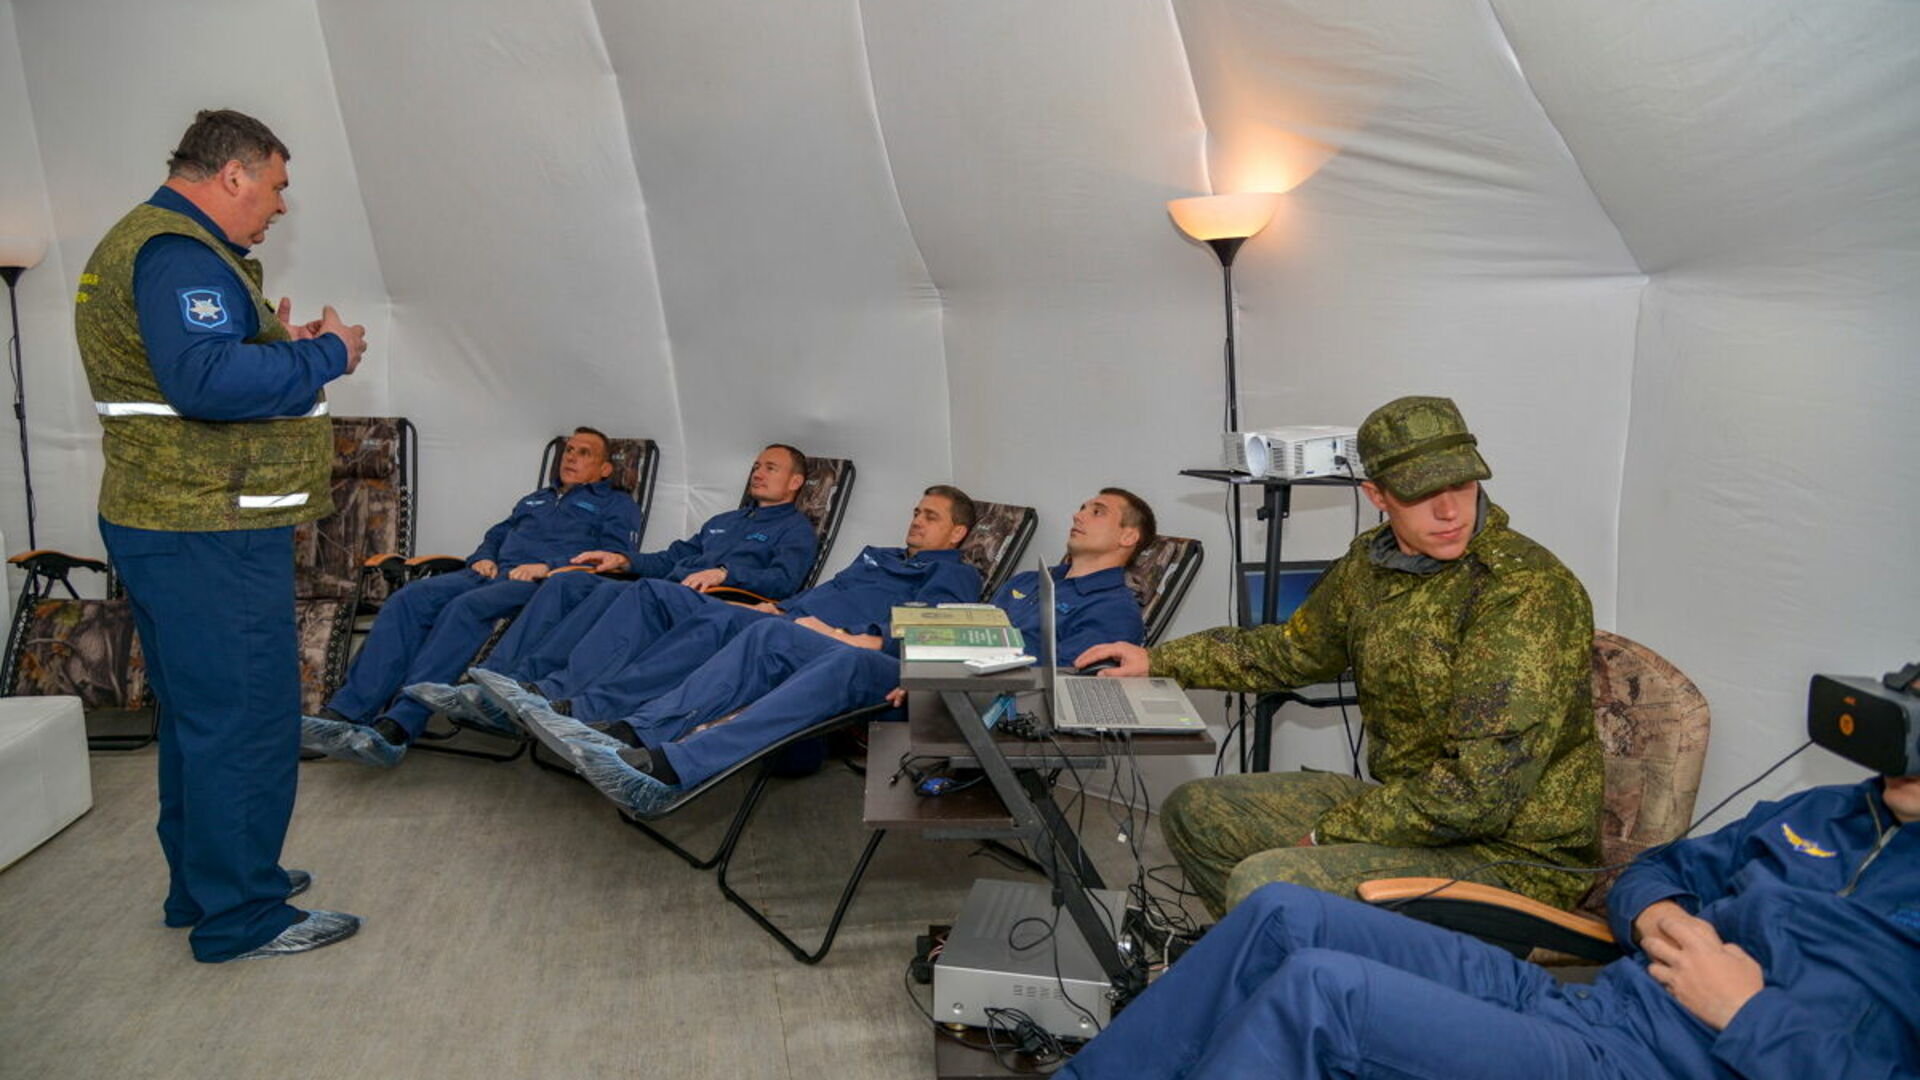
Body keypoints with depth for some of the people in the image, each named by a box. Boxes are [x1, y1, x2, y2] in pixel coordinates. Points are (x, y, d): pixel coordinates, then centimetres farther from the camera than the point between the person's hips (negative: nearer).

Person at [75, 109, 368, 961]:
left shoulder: (152, 243, 20)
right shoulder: (177, 253, -16)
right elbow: (207, 379, -29)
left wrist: (279, 347, 10)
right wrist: (322, 356, -17)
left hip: (175, 527, 11)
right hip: (209, 536, -11)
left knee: (199, 713, 19)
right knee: (245, 718, -4)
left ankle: (204, 882, 33)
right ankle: (240, 916, 6)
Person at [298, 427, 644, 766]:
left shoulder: (616, 504, 17)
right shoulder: (535, 500, 39)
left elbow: (618, 559, -1)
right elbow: (495, 536, 37)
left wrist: (548, 567, -12)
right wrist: (482, 558, 11)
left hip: (547, 585, -6)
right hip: (493, 573, 6)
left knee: (466, 608, -35)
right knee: (410, 598, -22)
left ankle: (396, 727, -44)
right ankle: (345, 713, -32)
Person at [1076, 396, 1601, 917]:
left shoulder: (1530, 590, -23)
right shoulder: (1369, 563, 2)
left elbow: (1481, 792, -27)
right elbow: (1294, 650, 22)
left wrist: (1329, 834, -18)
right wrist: (1159, 661, 18)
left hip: (1512, 859, -8)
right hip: (1404, 805, 8)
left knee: (1263, 884, -29)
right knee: (1193, 812, 12)